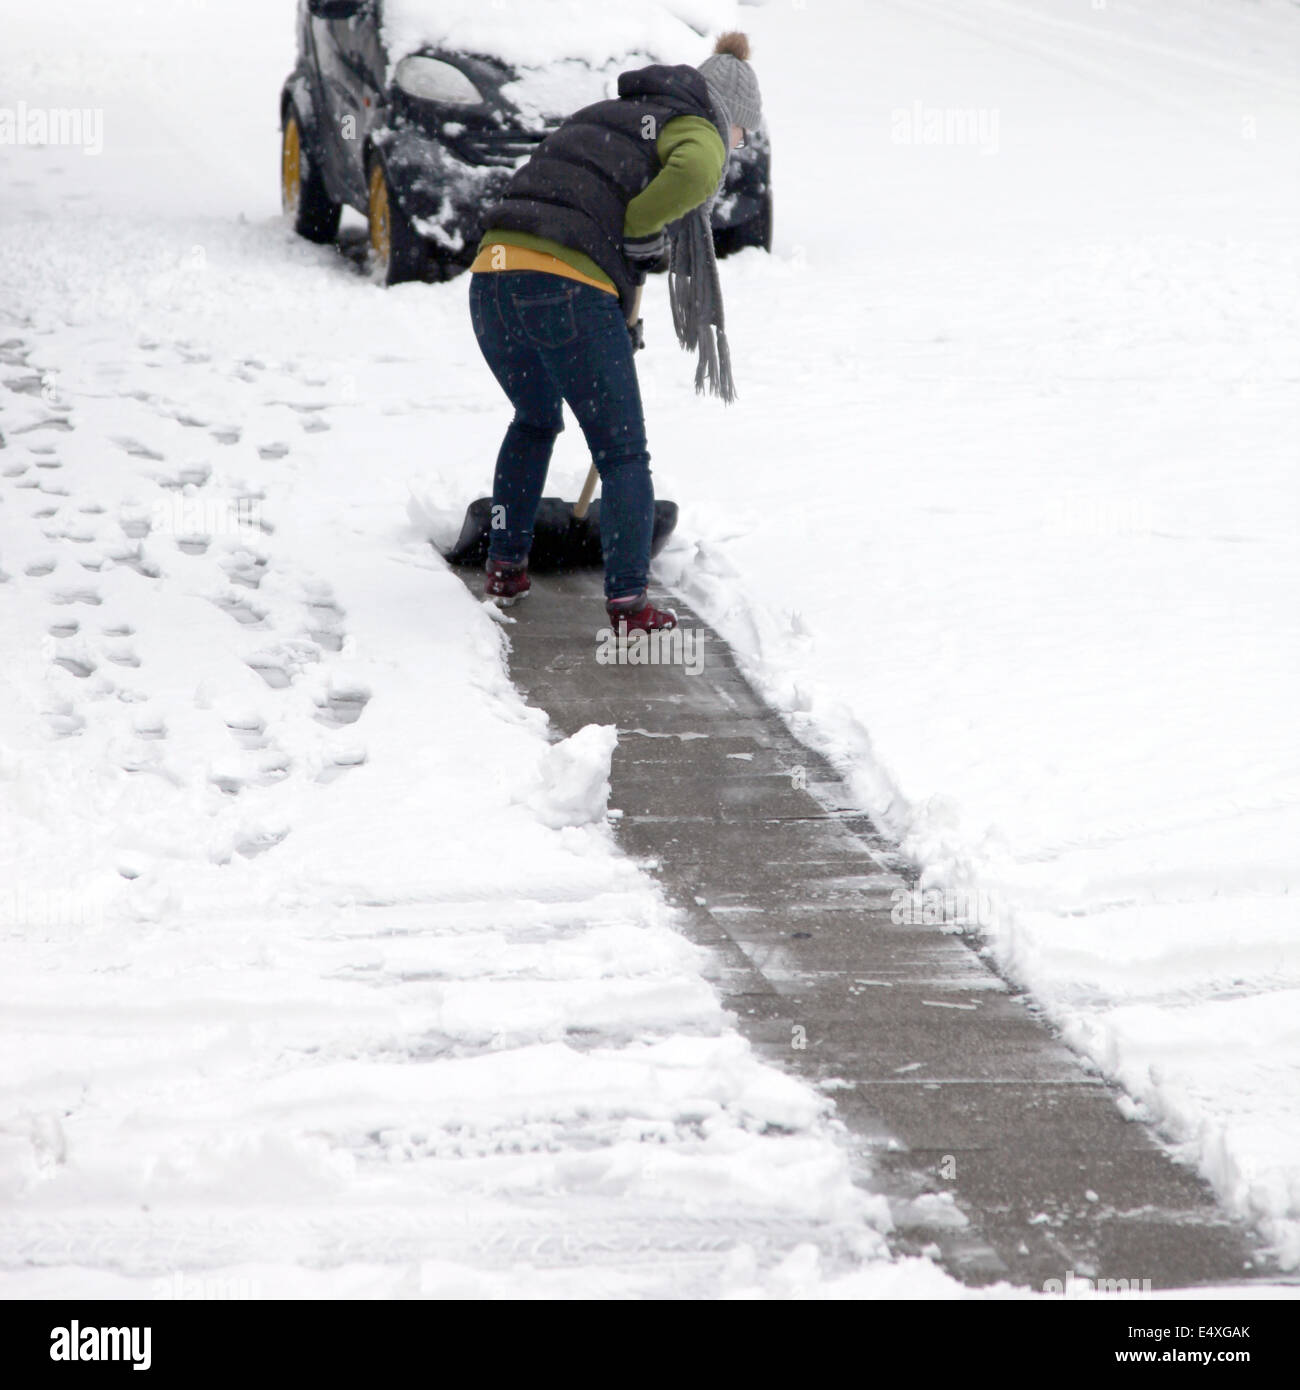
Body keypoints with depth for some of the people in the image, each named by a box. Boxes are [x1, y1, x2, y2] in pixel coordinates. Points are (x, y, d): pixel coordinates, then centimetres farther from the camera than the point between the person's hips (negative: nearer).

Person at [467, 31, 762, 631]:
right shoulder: (697, 130, 8)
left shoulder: (606, 117, 32)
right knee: (622, 455, 6)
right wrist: (640, 230, -1)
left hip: (492, 273, 7)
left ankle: (504, 567, 34)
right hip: (567, 287, -7)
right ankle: (629, 601, -2)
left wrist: (624, 326, 44)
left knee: (535, 422, 31)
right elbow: (694, 173, -17)